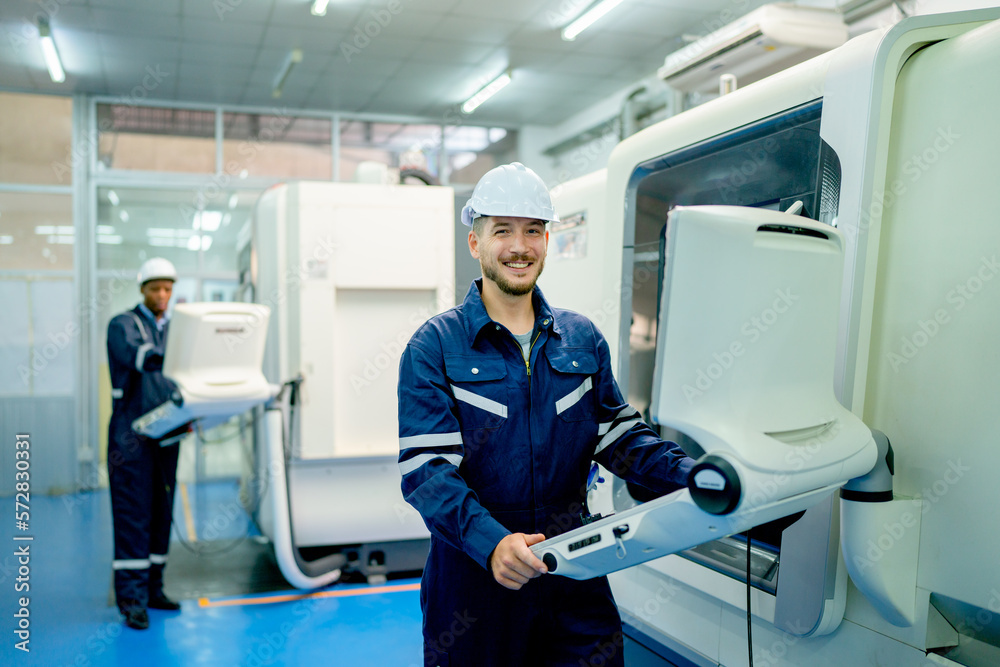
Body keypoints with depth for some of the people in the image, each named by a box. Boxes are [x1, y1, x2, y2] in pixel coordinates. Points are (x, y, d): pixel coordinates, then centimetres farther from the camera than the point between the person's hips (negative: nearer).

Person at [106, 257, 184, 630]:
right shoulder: (123, 325, -2)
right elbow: (137, 356, -23)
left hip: (166, 432, 6)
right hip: (131, 434, -5)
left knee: (161, 511, 8)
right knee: (133, 512, -6)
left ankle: (152, 588, 18)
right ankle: (131, 597, -1)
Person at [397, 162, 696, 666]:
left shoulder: (583, 338, 7)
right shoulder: (433, 347, -7)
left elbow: (618, 434, 7)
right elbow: (426, 468, -15)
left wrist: (691, 475, -9)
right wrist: (490, 541, -30)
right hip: (473, 578, -3)